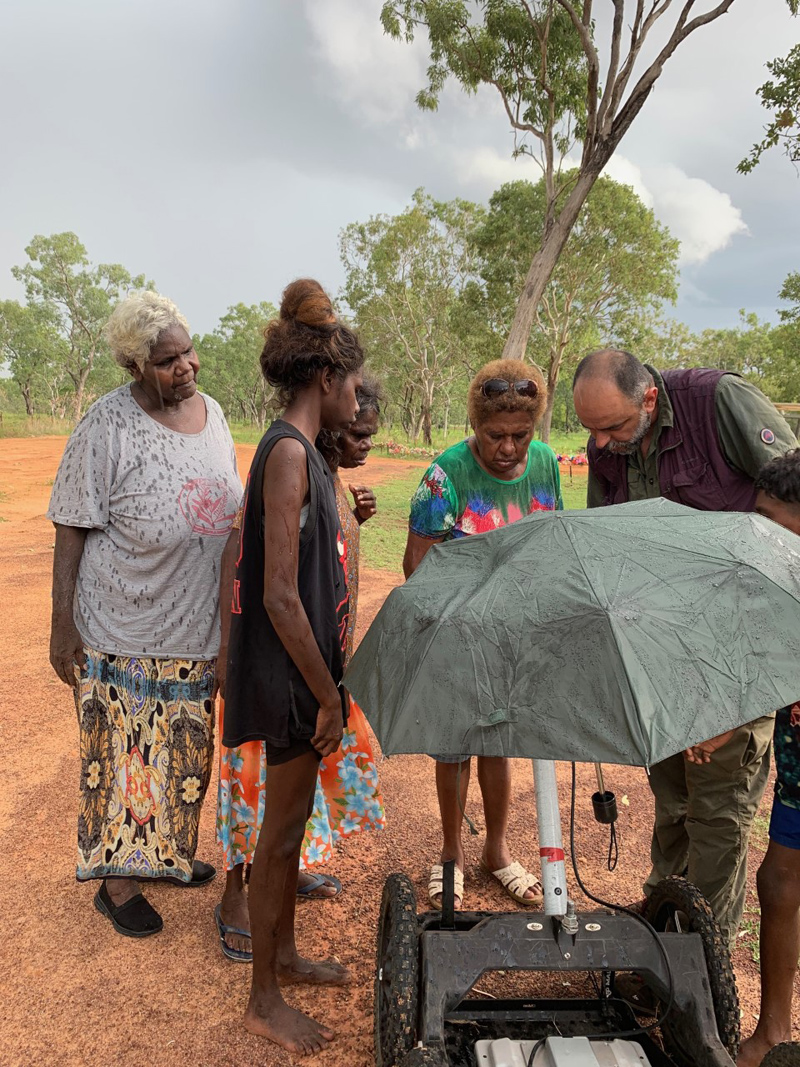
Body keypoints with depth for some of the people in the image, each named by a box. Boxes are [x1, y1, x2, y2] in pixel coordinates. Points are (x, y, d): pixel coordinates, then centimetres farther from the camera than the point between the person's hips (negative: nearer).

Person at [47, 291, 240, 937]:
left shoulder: (211, 412, 3)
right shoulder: (108, 426, -16)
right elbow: (72, 532, -13)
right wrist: (63, 627, -14)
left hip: (198, 626, 6)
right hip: (124, 632, -6)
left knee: (183, 750, 20)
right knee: (124, 753, 8)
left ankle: (166, 852, 42)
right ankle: (117, 879, 29)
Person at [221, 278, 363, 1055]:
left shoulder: (300, 451, 9)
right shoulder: (289, 452, -20)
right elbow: (279, 596, -24)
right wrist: (326, 694, -18)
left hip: (302, 668, 9)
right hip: (289, 675, -9)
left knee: (291, 821, 21)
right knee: (281, 831, 6)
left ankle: (284, 954, 41)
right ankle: (264, 1000, 25)